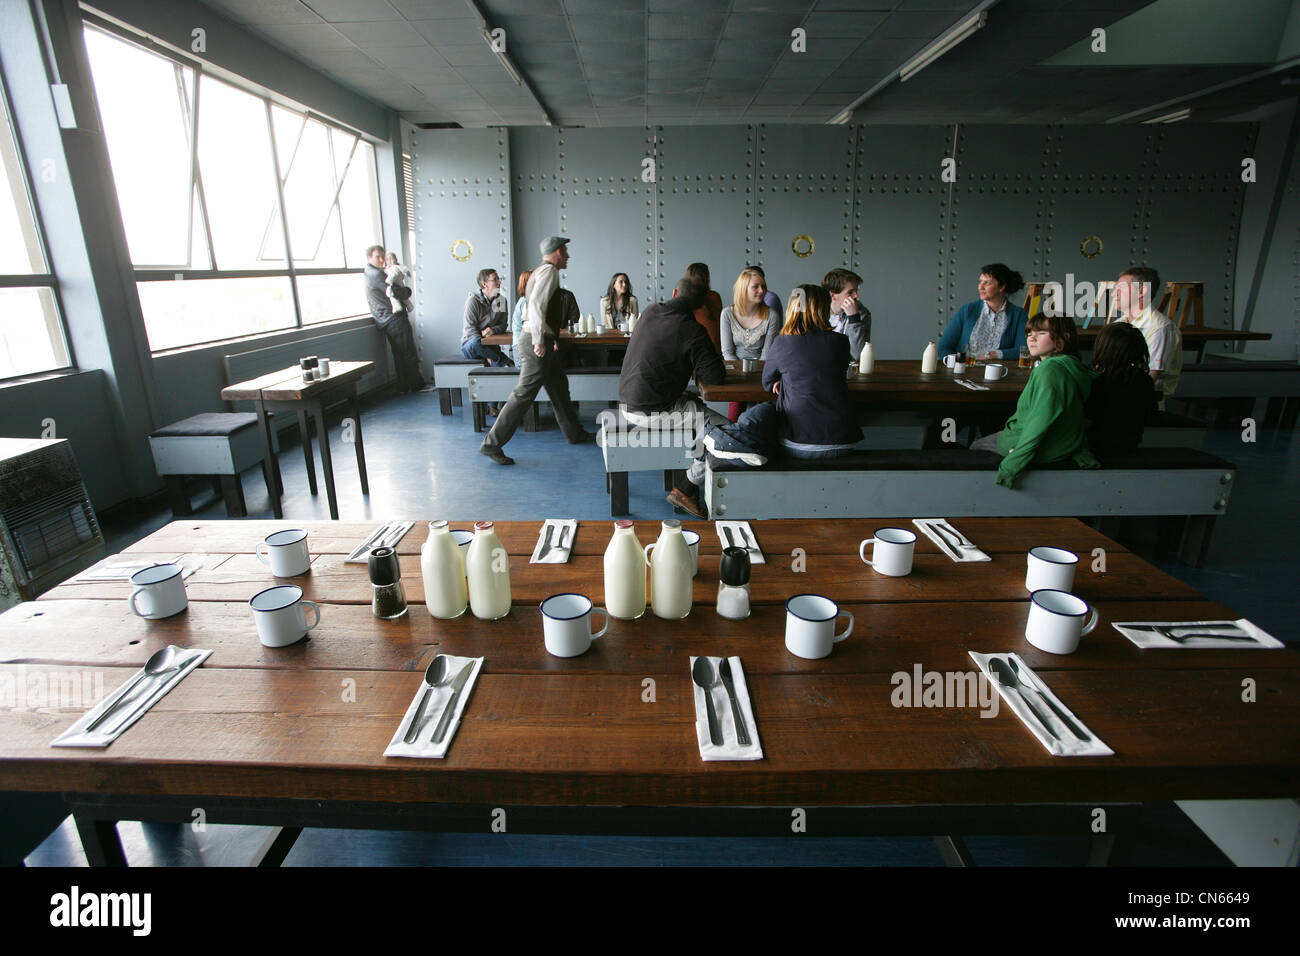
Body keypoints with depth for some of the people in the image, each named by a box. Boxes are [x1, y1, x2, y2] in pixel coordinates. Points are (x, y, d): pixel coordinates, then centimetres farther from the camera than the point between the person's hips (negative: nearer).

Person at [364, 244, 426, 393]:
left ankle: (403, 387, 12)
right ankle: (416, 385, -3)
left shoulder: (369, 273, 19)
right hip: (394, 318, -10)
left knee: (399, 354, 11)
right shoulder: (376, 274, -12)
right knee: (409, 353, -6)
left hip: (384, 321, 10)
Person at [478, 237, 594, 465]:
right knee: (524, 394, -9)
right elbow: (536, 304, -23)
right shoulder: (549, 270, -11)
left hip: (543, 342, 11)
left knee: (559, 386, 20)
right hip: (539, 341, -11)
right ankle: (492, 444, -6)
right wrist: (539, 341, -26)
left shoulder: (541, 271, 19)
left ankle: (574, 433, 34)